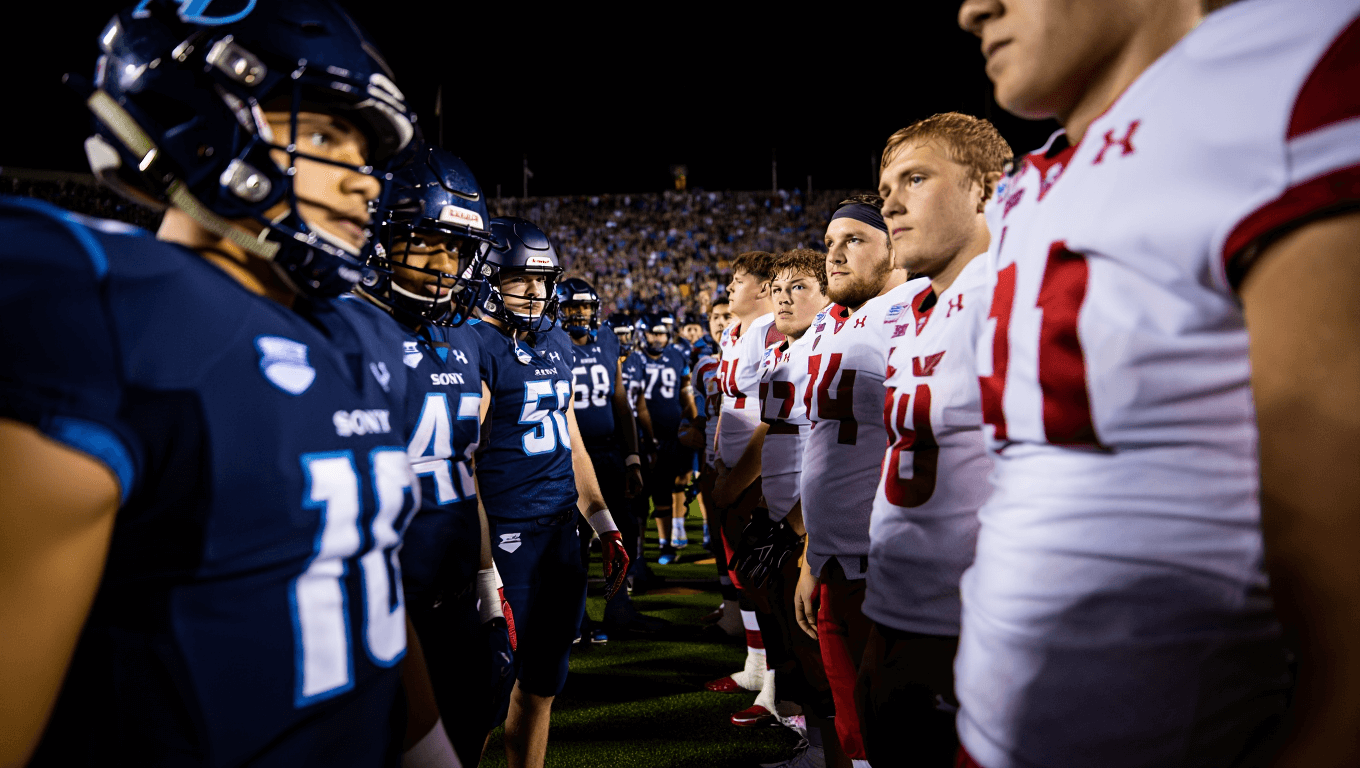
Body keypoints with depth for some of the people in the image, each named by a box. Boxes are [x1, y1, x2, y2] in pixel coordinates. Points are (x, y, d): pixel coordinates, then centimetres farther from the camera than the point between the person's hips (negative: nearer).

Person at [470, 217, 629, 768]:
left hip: (561, 529, 8)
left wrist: (605, 526, 18)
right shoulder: (475, 346, -12)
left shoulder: (557, 345, 13)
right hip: (505, 536, -7)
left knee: (543, 685, 17)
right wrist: (483, 571, -19)